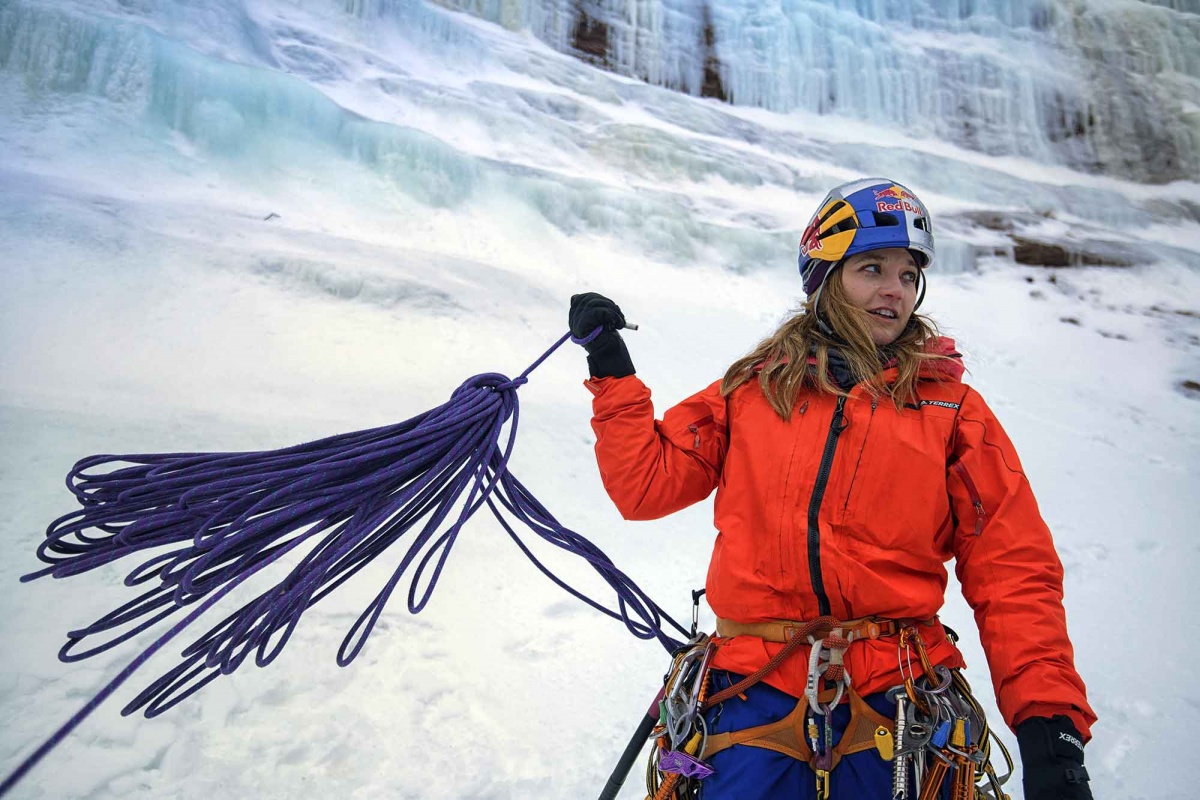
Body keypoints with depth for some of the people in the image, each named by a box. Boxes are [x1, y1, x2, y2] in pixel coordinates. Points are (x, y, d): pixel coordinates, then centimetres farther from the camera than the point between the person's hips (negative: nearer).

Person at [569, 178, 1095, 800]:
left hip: (896, 702, 0)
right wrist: (612, 370, 4)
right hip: (760, 695, 0)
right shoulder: (752, 389, 8)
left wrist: (1049, 722, -8)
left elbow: (1012, 574, 2)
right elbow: (646, 483, 9)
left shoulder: (952, 409, 6)